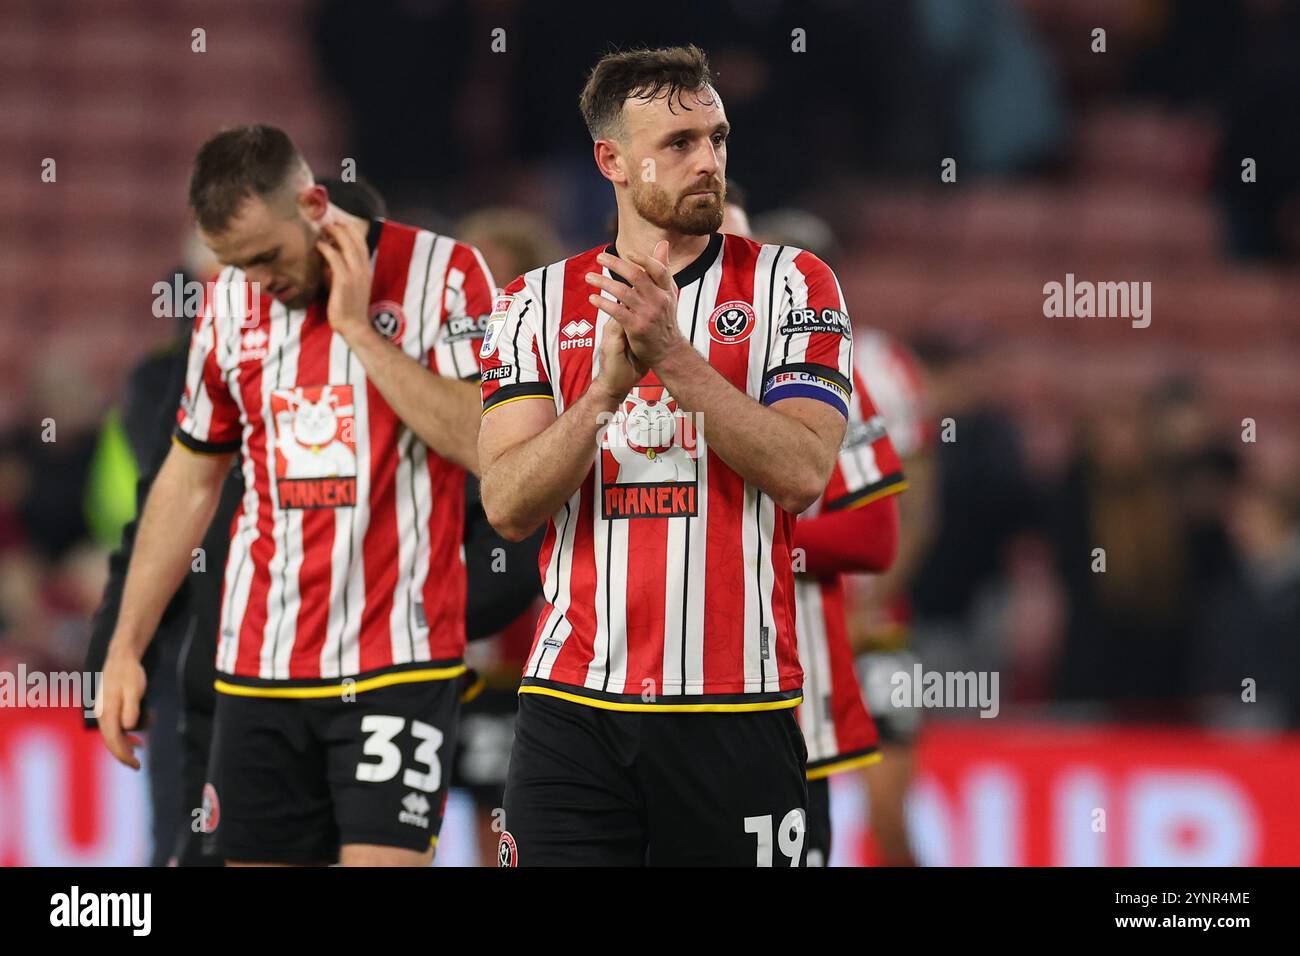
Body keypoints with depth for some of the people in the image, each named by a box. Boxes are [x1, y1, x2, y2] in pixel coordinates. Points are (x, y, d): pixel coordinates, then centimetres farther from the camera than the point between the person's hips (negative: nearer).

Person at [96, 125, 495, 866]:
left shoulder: (441, 273, -5)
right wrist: (126, 646, 14)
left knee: (383, 858, -15)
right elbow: (190, 480, 18)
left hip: (397, 664, -5)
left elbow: (487, 445, -16)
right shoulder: (232, 303, 9)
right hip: (259, 667, 5)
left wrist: (357, 328, -15)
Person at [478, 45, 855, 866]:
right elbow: (508, 507, -2)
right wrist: (610, 384, -17)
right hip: (572, 707, 1)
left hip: (738, 707, -1)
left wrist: (673, 356, -18)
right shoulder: (537, 304, 8)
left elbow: (802, 475, -10)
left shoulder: (793, 284, 3)